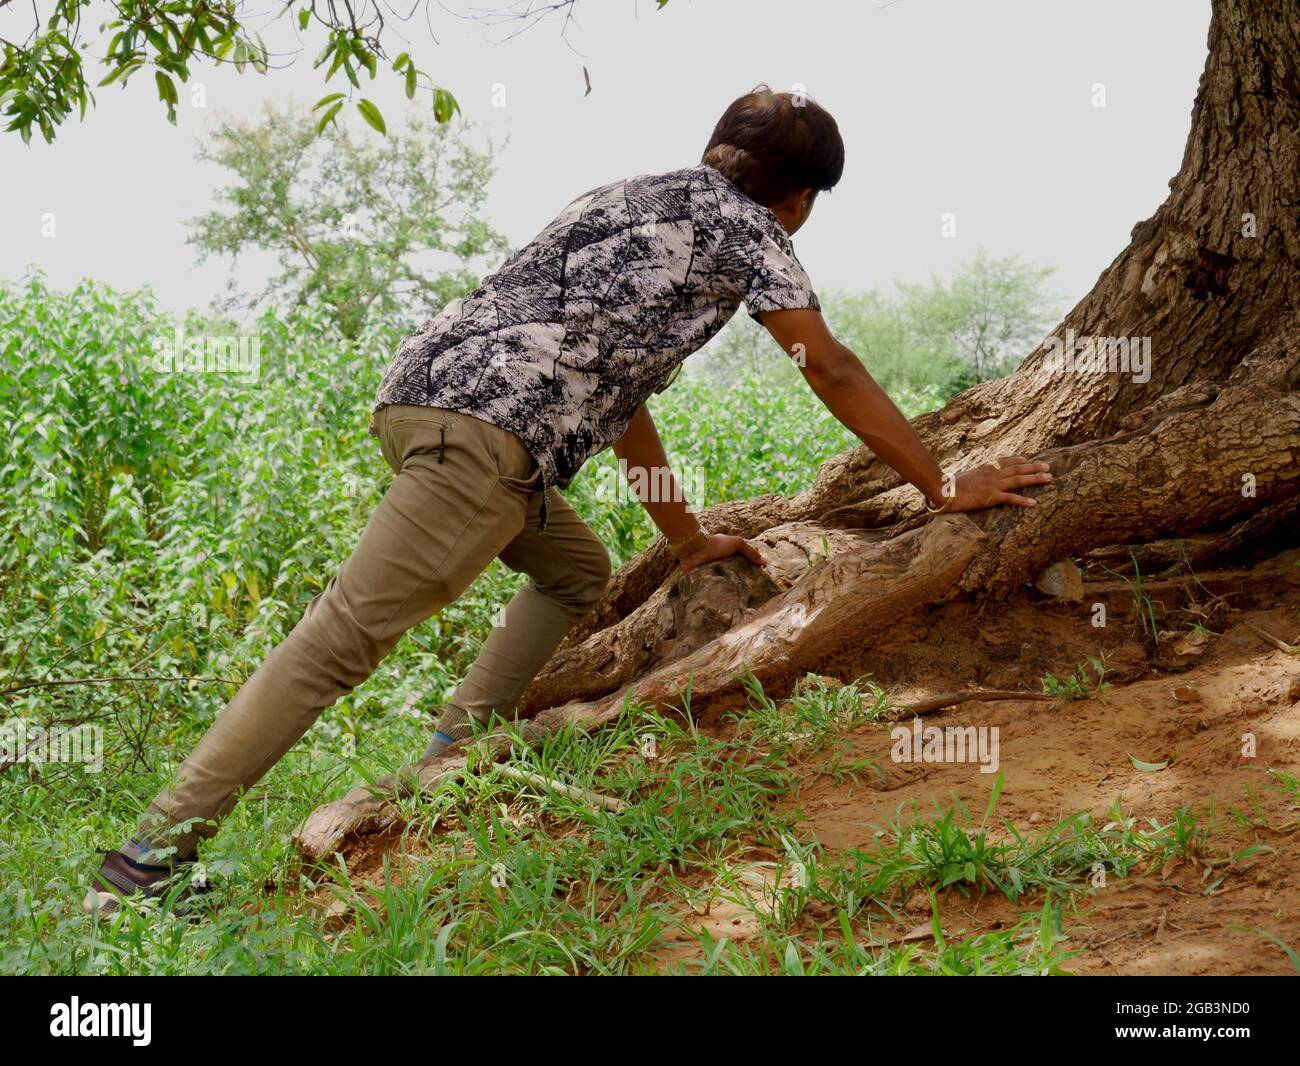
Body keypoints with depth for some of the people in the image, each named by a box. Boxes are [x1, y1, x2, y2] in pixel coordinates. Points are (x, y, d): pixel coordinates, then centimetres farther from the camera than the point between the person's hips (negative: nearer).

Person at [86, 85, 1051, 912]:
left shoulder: (633, 202, 33)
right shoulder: (739, 221, 10)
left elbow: (616, 388, 36)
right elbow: (833, 372, 7)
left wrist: (689, 539, 39)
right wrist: (944, 487, 15)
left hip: (423, 389, 9)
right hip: (484, 422, -9)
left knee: (578, 574, 25)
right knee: (344, 635, -12)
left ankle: (453, 759, 18)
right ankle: (153, 856, -13)